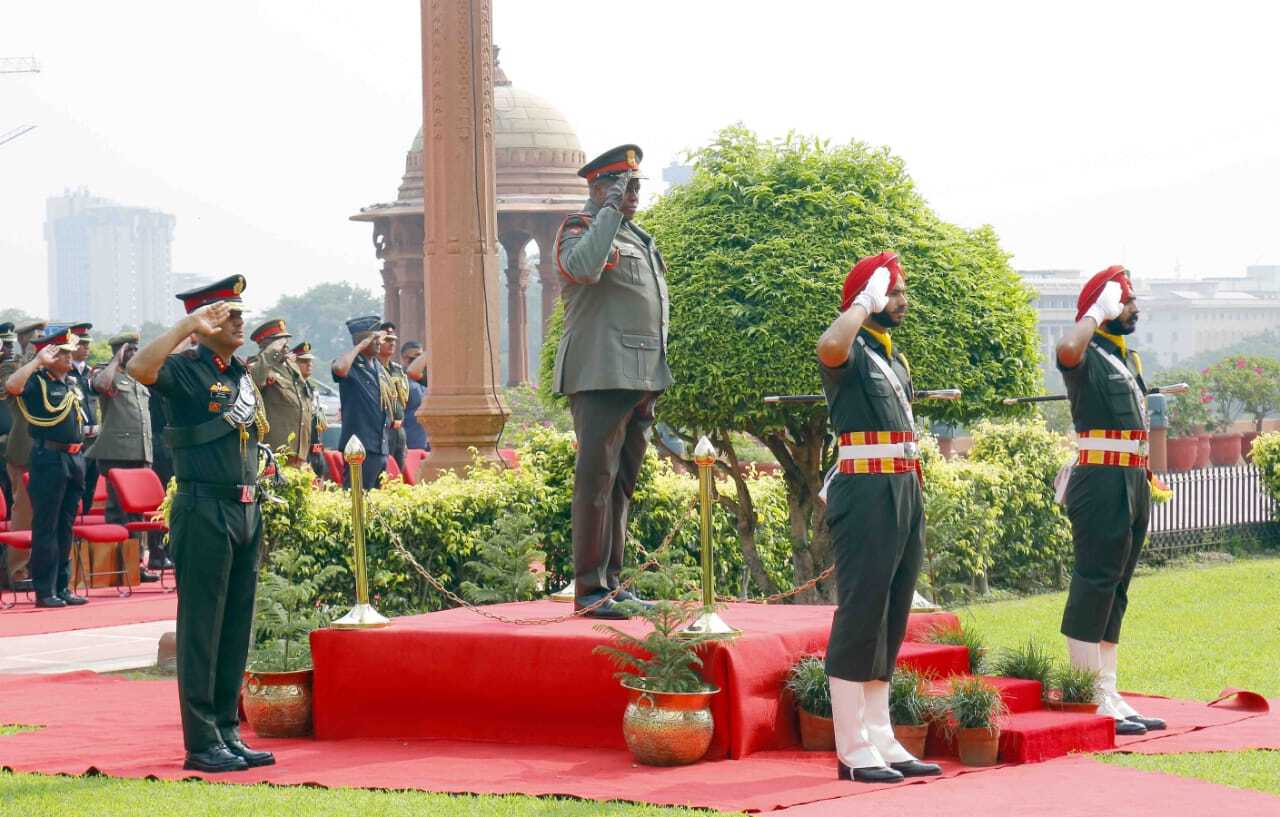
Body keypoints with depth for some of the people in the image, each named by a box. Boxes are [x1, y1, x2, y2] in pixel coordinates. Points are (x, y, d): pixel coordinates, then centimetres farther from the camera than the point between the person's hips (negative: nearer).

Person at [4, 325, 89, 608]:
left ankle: (63, 587, 17)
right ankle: (45, 590, -3)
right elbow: (11, 386, -29)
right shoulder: (37, 381, -6)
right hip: (48, 459, -7)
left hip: (74, 459, 7)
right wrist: (38, 361, -24)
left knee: (66, 528, 11)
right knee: (46, 528, -4)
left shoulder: (74, 385, 15)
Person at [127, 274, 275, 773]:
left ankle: (229, 734, 17)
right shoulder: (185, 371, -7)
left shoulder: (242, 375, 16)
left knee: (237, 626, 11)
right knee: (202, 628, -4)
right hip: (204, 511, -8)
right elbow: (139, 368, -30)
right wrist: (188, 326, -28)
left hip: (246, 510, 8)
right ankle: (202, 744, -2)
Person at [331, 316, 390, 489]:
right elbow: (339, 368, -33)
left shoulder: (378, 368, 17)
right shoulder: (351, 366, -7)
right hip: (360, 447, -8)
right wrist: (360, 346, -20)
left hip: (381, 447, 8)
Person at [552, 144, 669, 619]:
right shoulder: (580, 228, -4)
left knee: (623, 482, 10)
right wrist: (609, 212, -20)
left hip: (640, 378, 9)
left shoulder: (638, 238, 22)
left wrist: (654, 383, 23)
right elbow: (582, 268, -28)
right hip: (601, 376, -9)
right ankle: (590, 588, -11)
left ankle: (611, 582, 14)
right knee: (597, 478, -10)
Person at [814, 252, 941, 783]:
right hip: (866, 494, -9)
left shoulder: (895, 359, 19)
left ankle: (881, 741, 14)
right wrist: (866, 300, -21)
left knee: (890, 619, 10)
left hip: (905, 491, 9)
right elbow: (829, 347, -34)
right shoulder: (852, 349, -8)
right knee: (861, 615, -8)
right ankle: (854, 751, -7)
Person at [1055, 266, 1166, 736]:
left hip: (1133, 481, 10)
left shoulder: (1127, 357, 18)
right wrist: (1099, 310, -21)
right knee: (1094, 585, -10)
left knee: (1114, 591, 11)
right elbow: (1067, 348, -36)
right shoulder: (1089, 355, -10)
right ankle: (1089, 702, -12)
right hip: (1100, 480, -10)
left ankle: (1108, 696, 15)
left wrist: (1148, 480, 24)